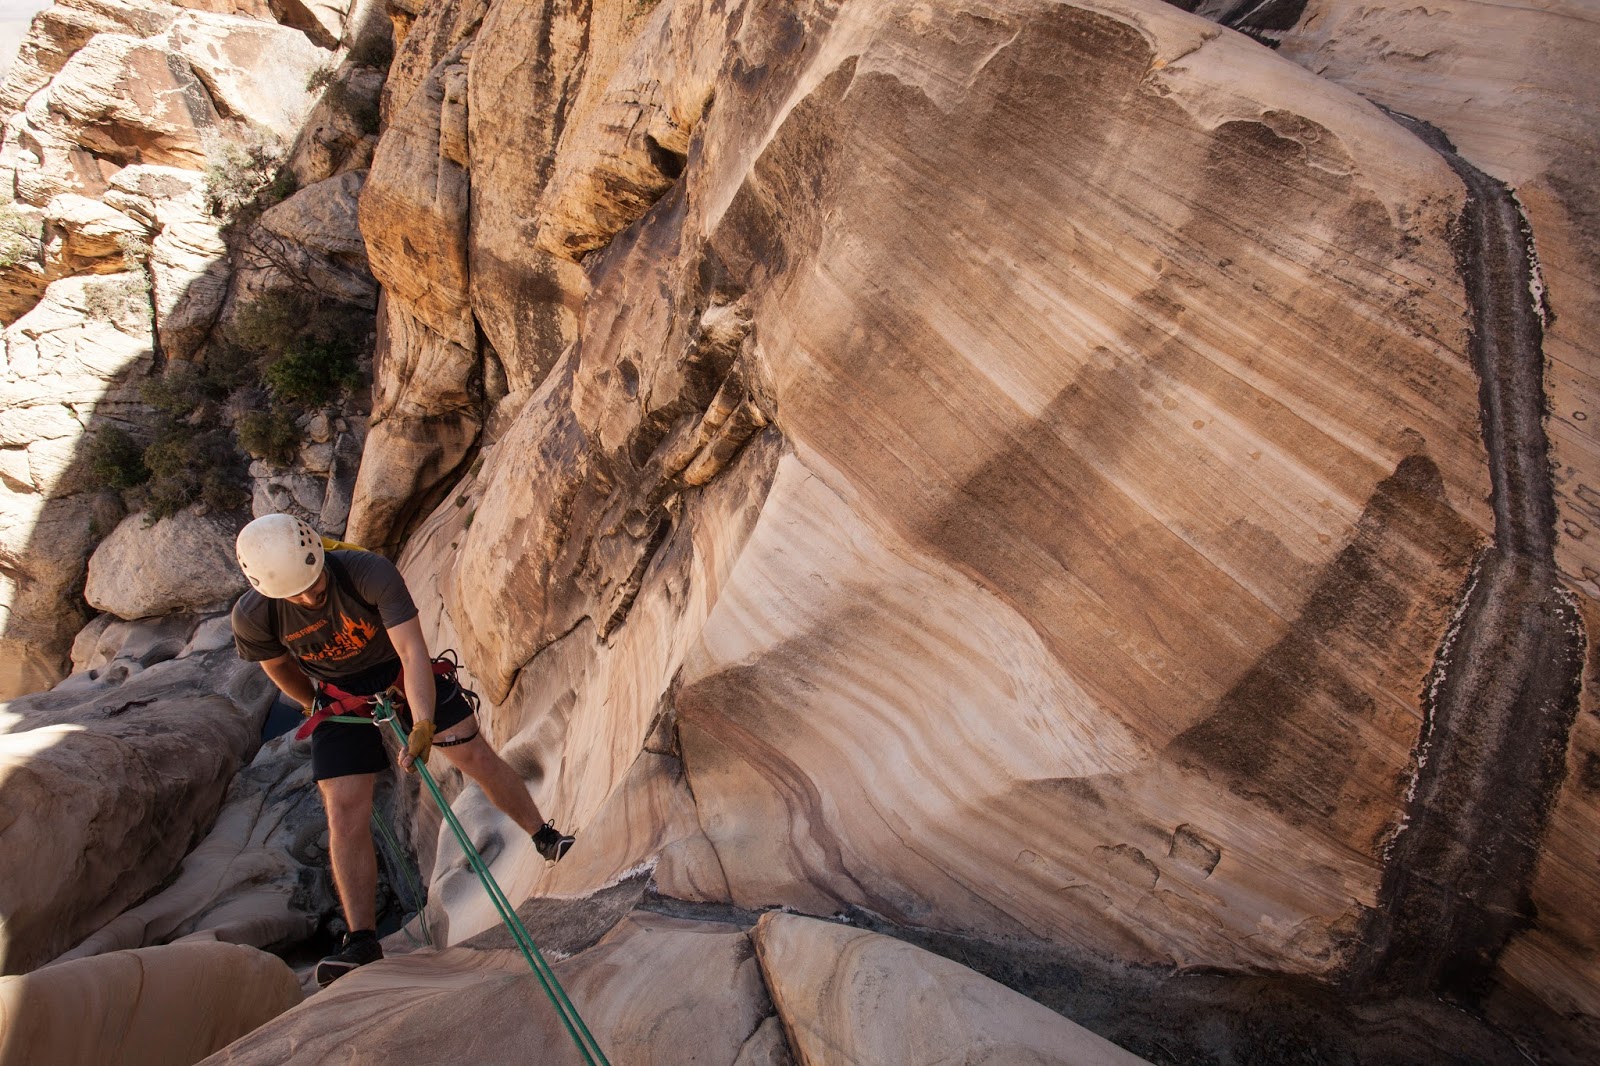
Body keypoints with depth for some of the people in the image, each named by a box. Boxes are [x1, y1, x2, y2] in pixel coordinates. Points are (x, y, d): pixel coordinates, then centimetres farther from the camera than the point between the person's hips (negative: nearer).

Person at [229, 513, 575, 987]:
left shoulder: (372, 572, -34)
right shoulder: (253, 616, -24)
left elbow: (413, 651, -37)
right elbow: (279, 667, -1)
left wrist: (423, 726, -44)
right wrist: (315, 707, 15)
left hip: (404, 675, -1)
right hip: (339, 696, 2)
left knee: (475, 756, -6)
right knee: (345, 813, -8)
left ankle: (545, 836, 13)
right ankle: (362, 941, 0)